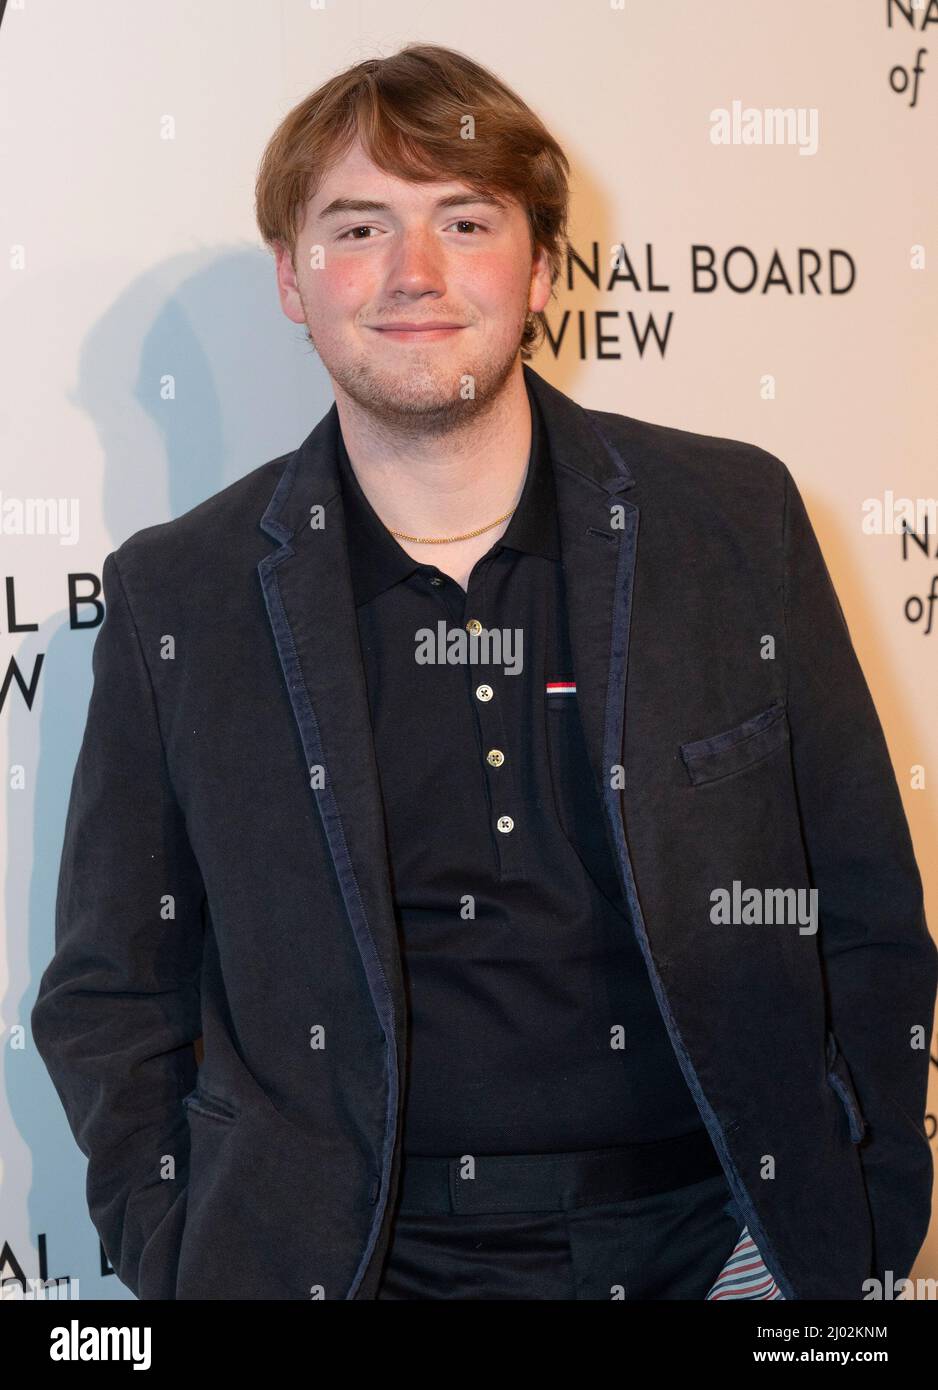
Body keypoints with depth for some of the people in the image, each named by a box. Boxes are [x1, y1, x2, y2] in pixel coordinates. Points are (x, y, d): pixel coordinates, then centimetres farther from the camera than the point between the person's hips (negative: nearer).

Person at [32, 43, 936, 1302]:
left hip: (712, 1241, 1)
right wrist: (181, 1263, -2)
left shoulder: (736, 521, 3)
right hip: (347, 1255, 0)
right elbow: (112, 997, 9)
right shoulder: (176, 595, 1)